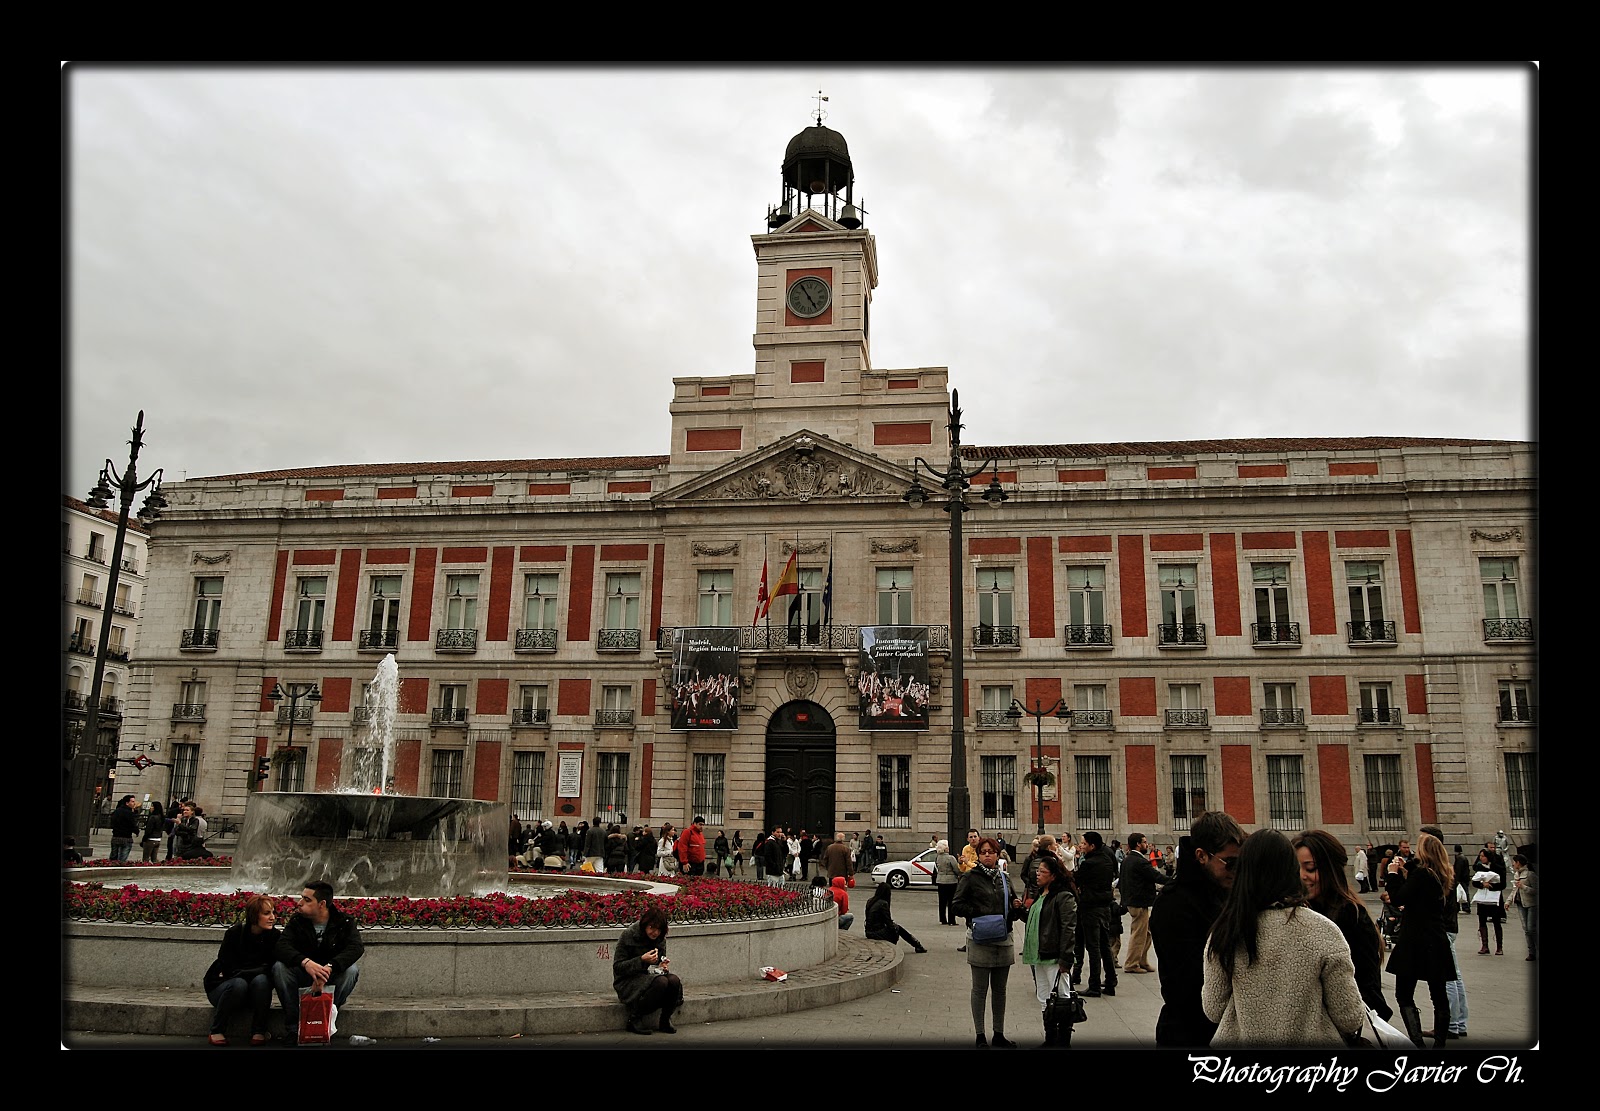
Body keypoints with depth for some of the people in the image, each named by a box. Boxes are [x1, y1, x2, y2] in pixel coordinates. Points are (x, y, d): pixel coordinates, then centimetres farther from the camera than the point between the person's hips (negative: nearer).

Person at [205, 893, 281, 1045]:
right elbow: (228, 970, -17)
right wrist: (260, 969, -21)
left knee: (261, 980, -31)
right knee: (238, 983, -34)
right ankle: (217, 1031, -16)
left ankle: (258, 1032, -21)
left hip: (253, 993, 2)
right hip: (220, 986, -2)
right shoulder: (234, 933, -15)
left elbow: (272, 968, -13)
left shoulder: (274, 936, -8)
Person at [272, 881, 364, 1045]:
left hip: (331, 982, -2)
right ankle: (293, 1027, -24)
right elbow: (281, 947, -19)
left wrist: (329, 968, -42)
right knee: (279, 966, -24)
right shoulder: (297, 921, 0)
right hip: (302, 982, 2)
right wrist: (306, 962, -40)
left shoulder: (344, 922, -6)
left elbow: (356, 947, -24)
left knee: (351, 969, -30)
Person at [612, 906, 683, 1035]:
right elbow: (617, 967, -13)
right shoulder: (628, 935, -12)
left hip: (651, 976, 5)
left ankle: (665, 1020, -6)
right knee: (661, 982, -33)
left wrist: (661, 966, -8)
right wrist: (642, 960, -26)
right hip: (628, 981, -5)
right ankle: (634, 1019, -16)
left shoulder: (660, 938, 4)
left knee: (674, 980, -27)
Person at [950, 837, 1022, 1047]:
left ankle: (999, 1035, 23)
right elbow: (956, 905, -7)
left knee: (999, 990, 13)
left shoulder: (1005, 878, 12)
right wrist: (978, 912, -18)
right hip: (980, 940, -5)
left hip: (1003, 939, 5)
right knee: (980, 989, 2)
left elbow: (1013, 913, 19)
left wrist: (1017, 907, -3)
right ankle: (980, 1036, 10)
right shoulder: (970, 878, -4)